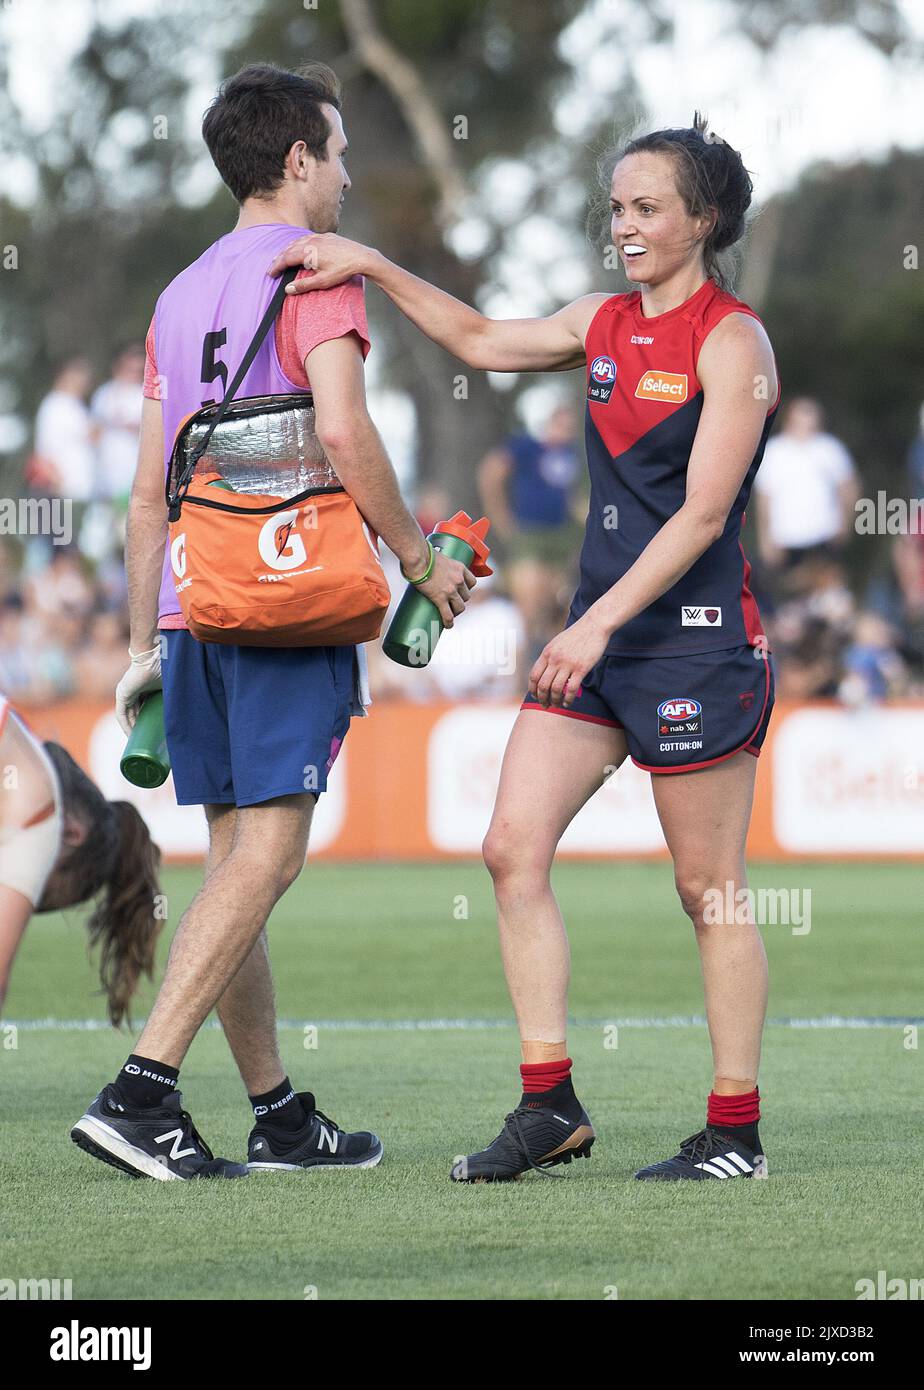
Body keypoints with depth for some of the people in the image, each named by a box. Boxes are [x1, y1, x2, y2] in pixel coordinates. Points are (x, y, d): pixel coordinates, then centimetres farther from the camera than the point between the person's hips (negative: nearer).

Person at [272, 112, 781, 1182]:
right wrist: (373, 267, 16)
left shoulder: (731, 341, -10)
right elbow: (482, 341, 26)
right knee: (513, 846, -2)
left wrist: (599, 623, -23)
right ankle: (549, 1105, 3)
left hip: (696, 637, -8)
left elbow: (703, 512, -17)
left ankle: (735, 1130, 7)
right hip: (598, 631, 8)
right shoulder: (603, 323, 12)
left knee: (708, 885, -1)